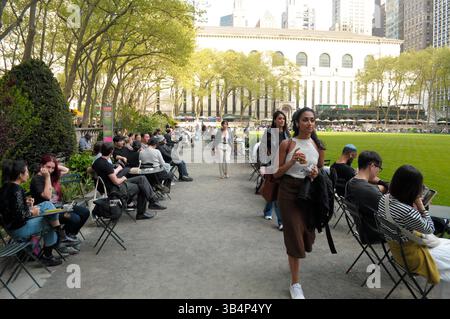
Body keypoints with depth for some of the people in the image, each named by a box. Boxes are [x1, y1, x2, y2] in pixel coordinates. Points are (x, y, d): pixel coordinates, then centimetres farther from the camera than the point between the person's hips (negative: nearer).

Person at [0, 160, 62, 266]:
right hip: (19, 230, -9)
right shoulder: (17, 190, -25)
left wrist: (25, 202, 4)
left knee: (47, 205, 9)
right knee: (49, 223, 3)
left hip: (10, 225, 9)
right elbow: (20, 215, -28)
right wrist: (32, 212, -11)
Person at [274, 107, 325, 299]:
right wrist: (292, 162, -22)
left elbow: (321, 171, 13)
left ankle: (294, 259, 50)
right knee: (295, 235, -5)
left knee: (307, 233, 13)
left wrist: (316, 173, -11)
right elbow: (276, 173, -6)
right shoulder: (287, 144, -8)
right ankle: (295, 284, 9)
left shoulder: (319, 146, 2)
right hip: (289, 192, -4)